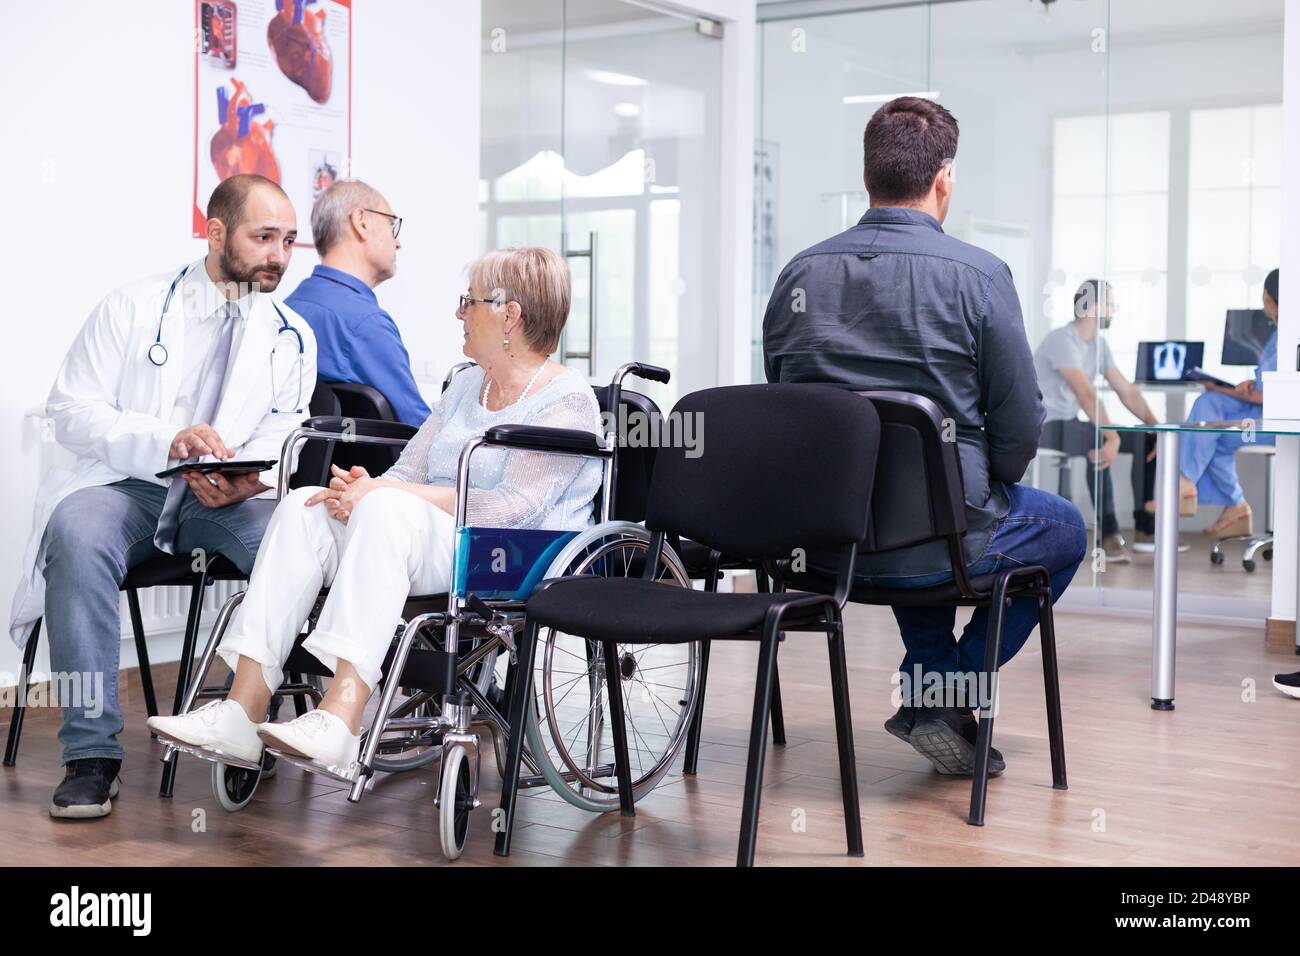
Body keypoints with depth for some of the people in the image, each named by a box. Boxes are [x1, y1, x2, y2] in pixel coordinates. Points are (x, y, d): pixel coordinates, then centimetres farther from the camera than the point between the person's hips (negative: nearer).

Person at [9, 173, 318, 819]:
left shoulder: (291, 338, 12)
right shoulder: (134, 307, 5)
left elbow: (282, 441, 7)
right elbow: (71, 413, -2)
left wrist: (241, 481, -18)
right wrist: (167, 441, -19)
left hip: (226, 500, 2)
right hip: (126, 487, -1)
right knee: (78, 531, -36)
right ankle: (91, 752, -31)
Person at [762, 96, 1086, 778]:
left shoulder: (799, 274, 3)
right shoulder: (978, 275, -11)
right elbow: (1020, 429, -9)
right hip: (937, 545, -5)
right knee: (1063, 528, 26)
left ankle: (929, 691, 33)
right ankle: (939, 694, 15)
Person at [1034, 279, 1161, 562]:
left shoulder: (1098, 344, 9)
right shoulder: (1062, 341, -20)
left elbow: (1127, 391, 8)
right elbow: (1086, 393, -33)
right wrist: (1112, 436, -42)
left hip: (1071, 422, 10)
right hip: (1045, 425, -10)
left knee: (1146, 440, 1)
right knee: (1098, 444, -36)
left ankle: (1144, 528, 1)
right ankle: (1108, 536, -31)